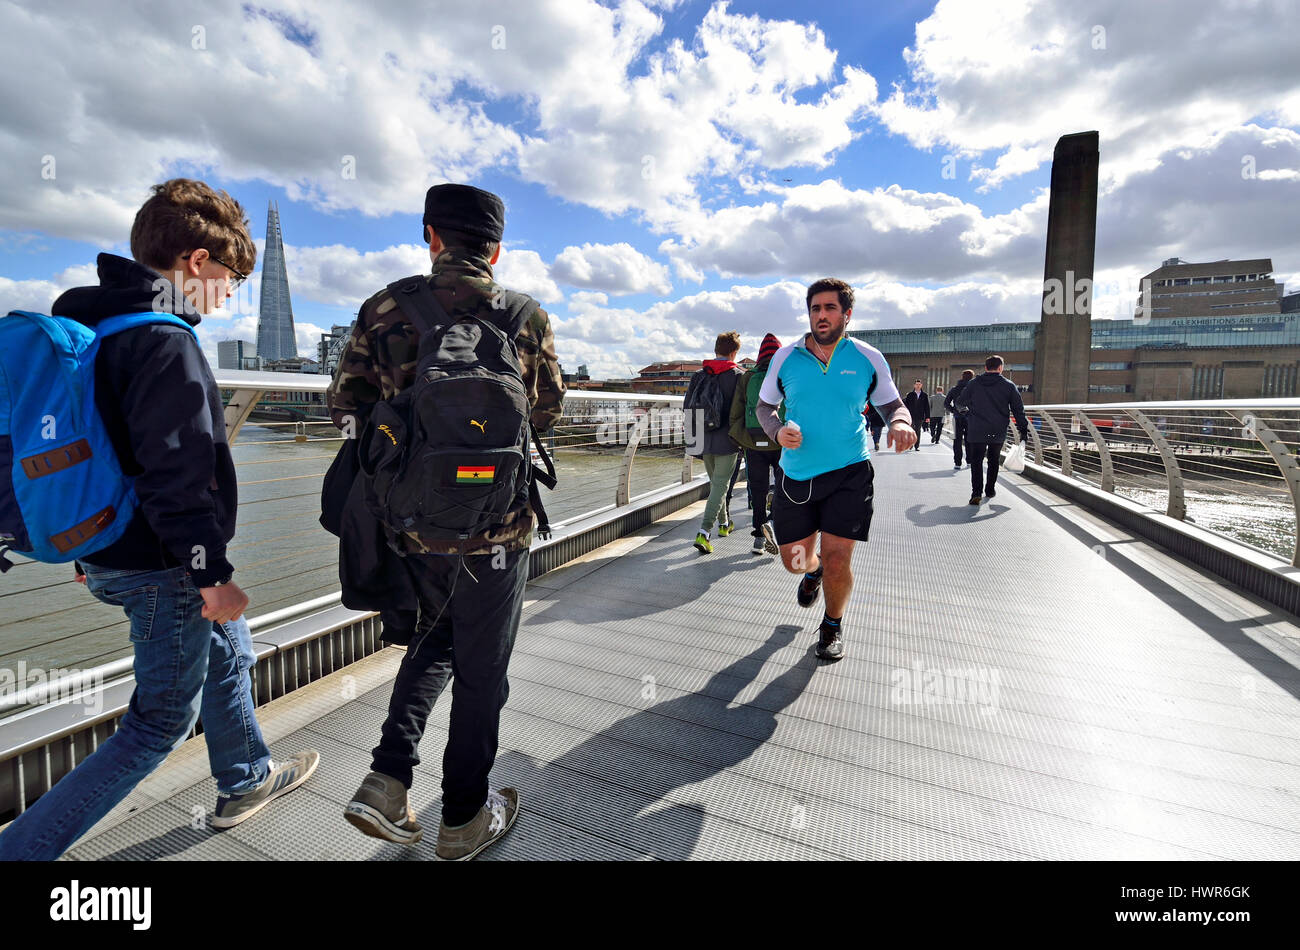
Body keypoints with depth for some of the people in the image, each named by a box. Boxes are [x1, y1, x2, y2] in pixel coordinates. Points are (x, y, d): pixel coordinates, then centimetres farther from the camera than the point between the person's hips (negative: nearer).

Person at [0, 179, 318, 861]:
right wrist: (213, 574, -19)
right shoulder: (166, 344, -23)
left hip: (110, 552, 10)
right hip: (162, 570, -10)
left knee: (228, 651, 25)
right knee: (162, 721, 8)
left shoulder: (89, 324, 9)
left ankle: (245, 782, 43)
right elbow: (176, 479, -26)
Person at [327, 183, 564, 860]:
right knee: (481, 670, 14)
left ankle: (388, 779, 22)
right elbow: (547, 411, 5)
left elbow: (345, 406, 4)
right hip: (496, 525, -2)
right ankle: (464, 818, 31)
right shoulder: (526, 318, -6)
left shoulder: (383, 310, -1)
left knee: (434, 639, 28)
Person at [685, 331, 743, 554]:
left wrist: (696, 434, 15)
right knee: (720, 485, -3)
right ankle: (704, 532, -14)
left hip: (704, 441, 5)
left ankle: (724, 523, 37)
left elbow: (687, 406, 7)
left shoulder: (699, 375, 7)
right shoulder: (738, 376, -6)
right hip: (727, 441, -5)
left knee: (715, 483, 21)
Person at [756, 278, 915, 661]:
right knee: (794, 560, 8)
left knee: (837, 560, -7)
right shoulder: (786, 357, 1)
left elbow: (893, 405, 8)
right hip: (795, 475, 2)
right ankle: (813, 571, 50)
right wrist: (778, 430, -12)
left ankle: (833, 625, 25)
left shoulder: (869, 358, 0)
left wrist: (900, 423, -16)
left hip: (849, 473, -1)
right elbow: (765, 406, 10)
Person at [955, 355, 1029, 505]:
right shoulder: (1009, 386, 0)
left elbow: (959, 402, 12)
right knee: (994, 461, 18)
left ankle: (976, 492, -14)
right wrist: (1024, 430, 7)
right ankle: (990, 490, 26)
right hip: (998, 432, 1)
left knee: (976, 460, 1)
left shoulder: (974, 383, 1)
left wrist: (960, 410, 36)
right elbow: (1018, 410, 1)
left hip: (976, 431, -1)